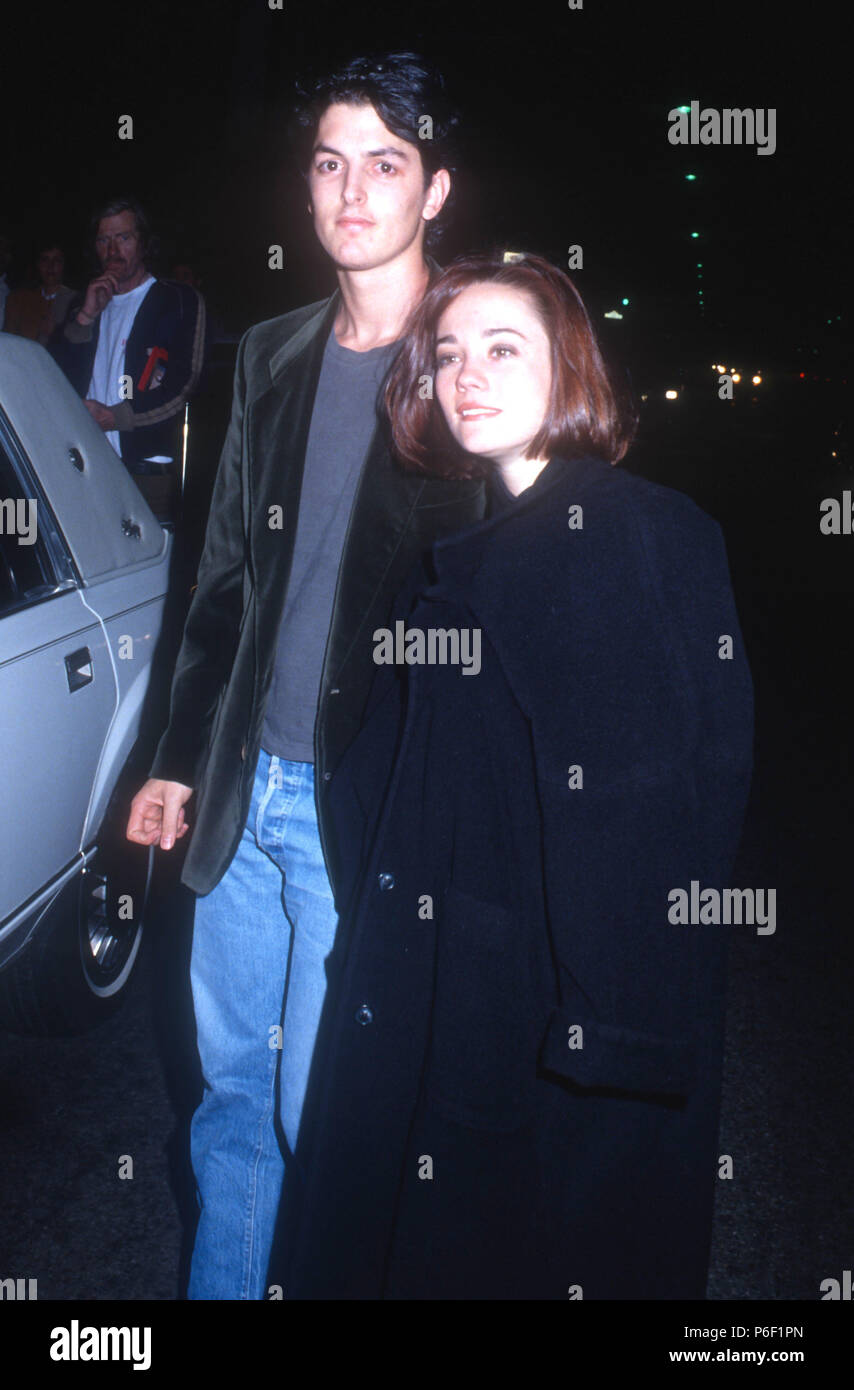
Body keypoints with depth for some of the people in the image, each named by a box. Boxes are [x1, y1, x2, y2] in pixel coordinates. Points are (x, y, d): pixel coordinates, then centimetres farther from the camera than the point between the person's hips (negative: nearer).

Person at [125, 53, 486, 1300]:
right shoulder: (273, 358, 11)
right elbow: (227, 576, 14)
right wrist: (180, 762, 14)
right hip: (246, 788, 6)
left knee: (320, 1116, 6)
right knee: (230, 1091, 18)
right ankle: (218, 1283, 39)